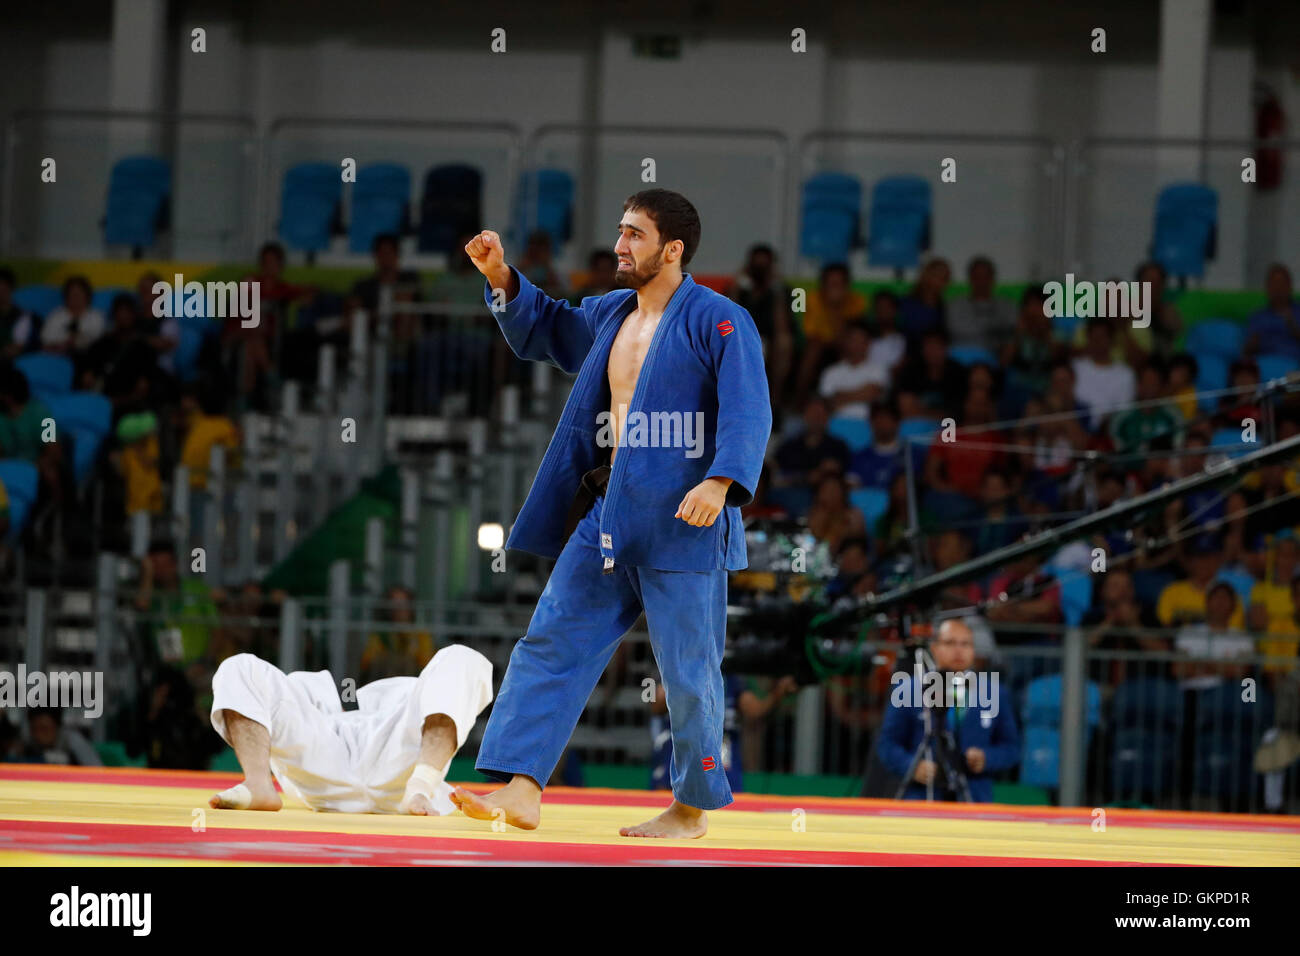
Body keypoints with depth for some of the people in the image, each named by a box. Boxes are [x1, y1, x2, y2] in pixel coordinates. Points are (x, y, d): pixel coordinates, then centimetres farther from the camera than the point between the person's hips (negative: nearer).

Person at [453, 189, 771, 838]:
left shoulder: (717, 321, -8)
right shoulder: (610, 315, 16)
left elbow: (748, 412, -17)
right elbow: (541, 330, 33)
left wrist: (721, 482, -32)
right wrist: (501, 278, 17)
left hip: (680, 523, -7)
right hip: (607, 516, 7)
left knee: (689, 672, 1)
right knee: (551, 643, -2)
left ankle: (693, 809, 16)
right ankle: (521, 791, -7)